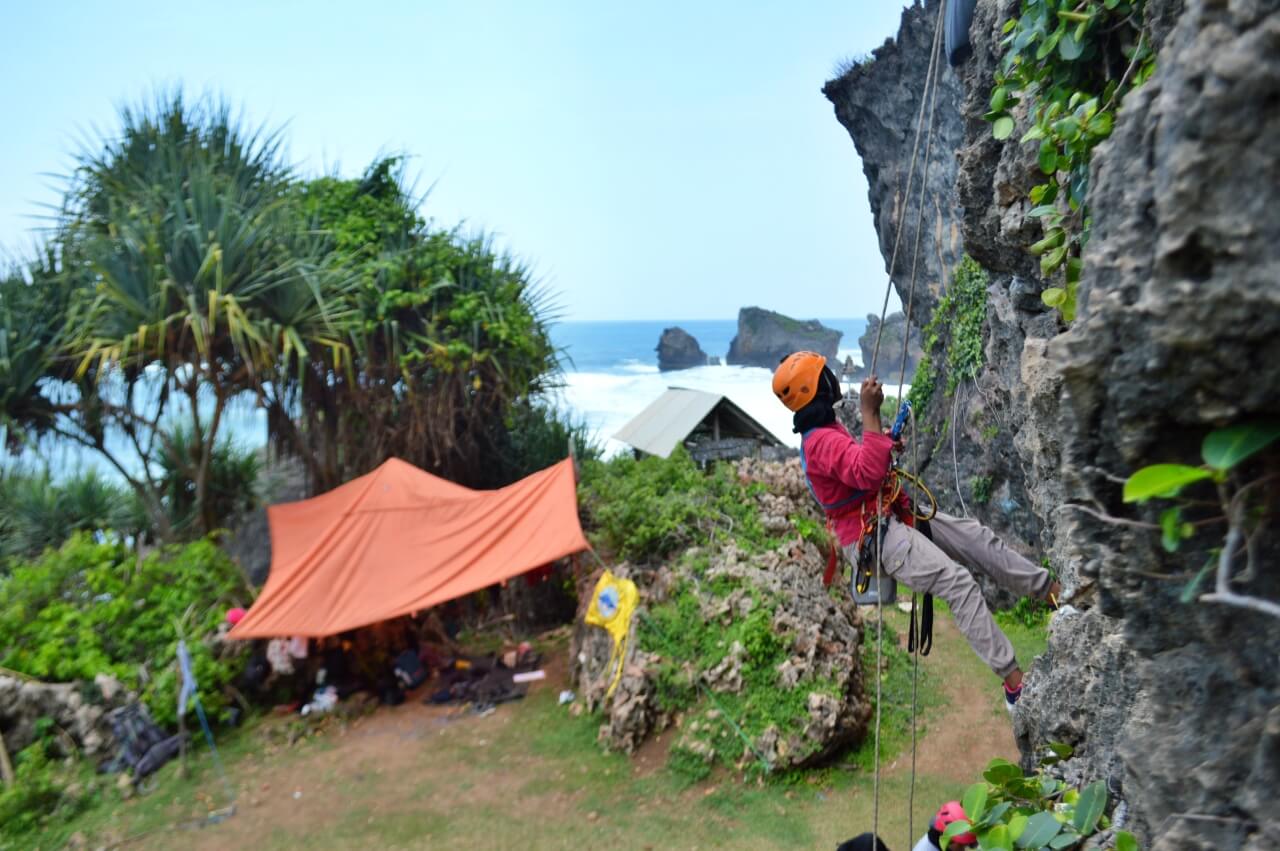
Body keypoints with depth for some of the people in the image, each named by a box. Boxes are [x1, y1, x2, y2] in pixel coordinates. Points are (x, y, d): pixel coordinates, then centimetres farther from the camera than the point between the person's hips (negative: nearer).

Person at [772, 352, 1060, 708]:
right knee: (959, 583, -19)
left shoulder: (822, 433, 12)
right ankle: (1013, 680, -15)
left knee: (977, 537, 6)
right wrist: (870, 412, -37)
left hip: (892, 515, 11)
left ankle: (1051, 589, 17)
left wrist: (886, 445, 10)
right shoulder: (821, 441, -22)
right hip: (874, 534, -11)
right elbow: (868, 473, -36)